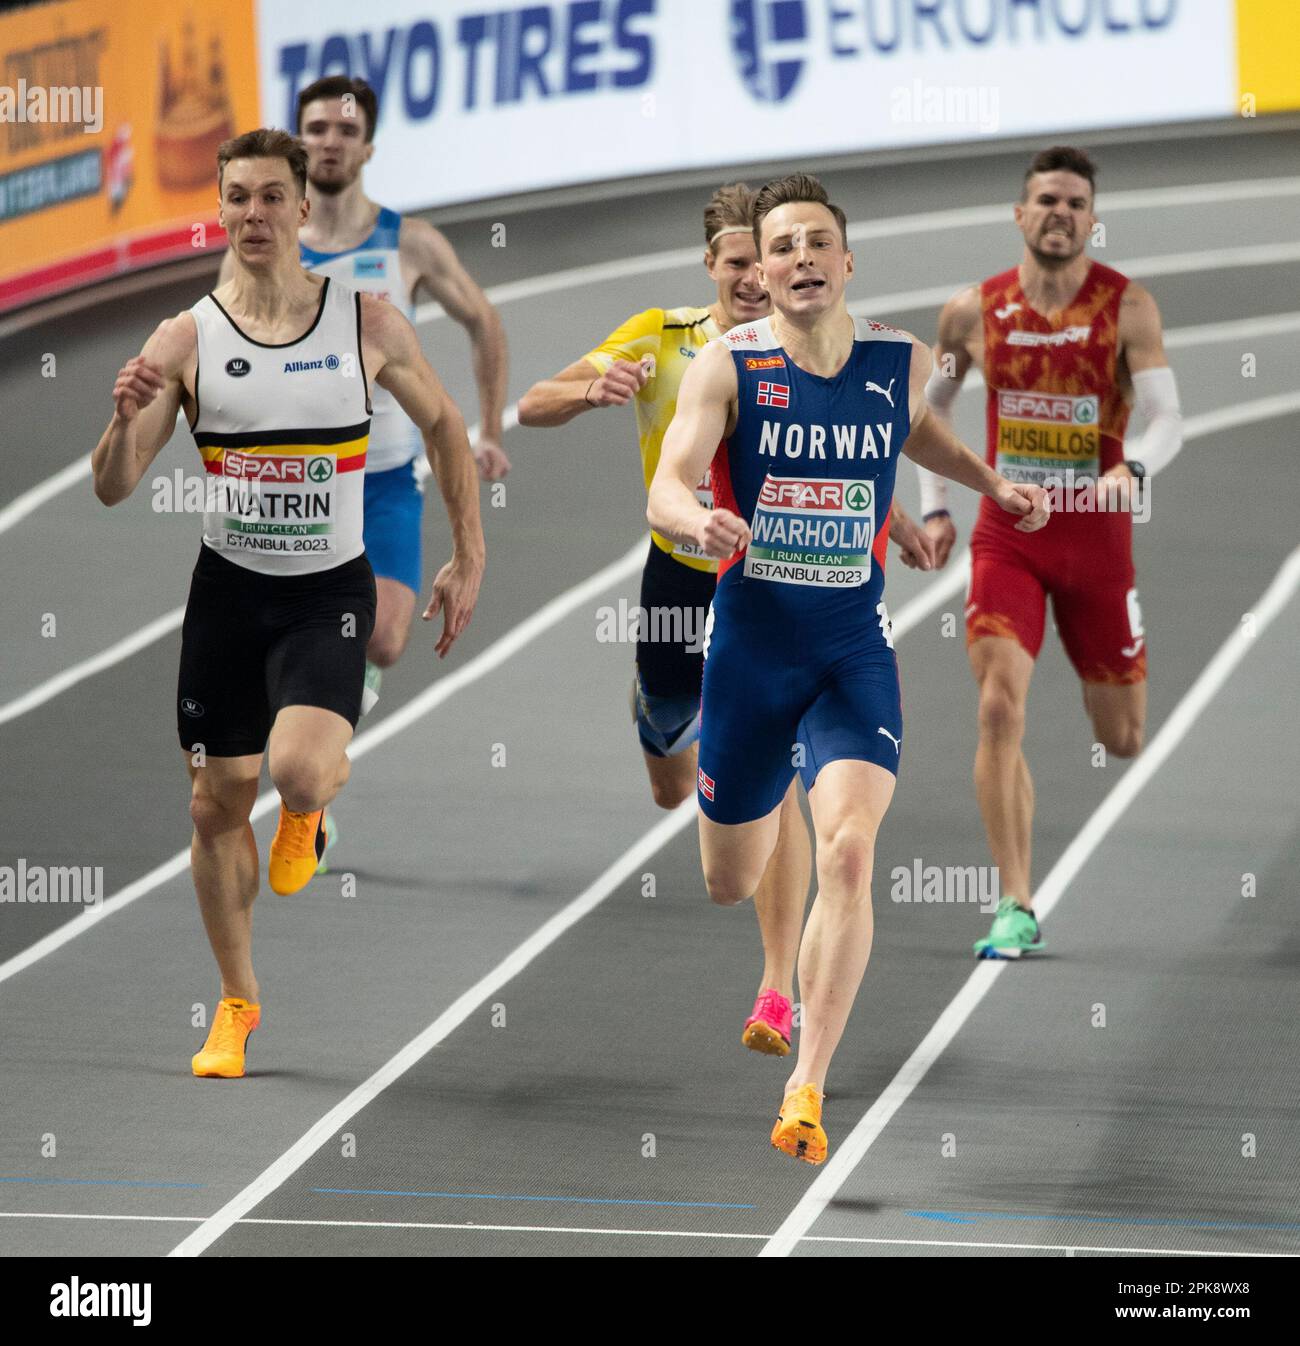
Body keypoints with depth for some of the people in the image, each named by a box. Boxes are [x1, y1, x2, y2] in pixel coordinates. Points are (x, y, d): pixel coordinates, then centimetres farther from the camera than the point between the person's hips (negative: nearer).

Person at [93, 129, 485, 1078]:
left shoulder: (368, 323, -4)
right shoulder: (187, 339, -4)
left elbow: (445, 427, 11)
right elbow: (113, 488, -5)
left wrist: (469, 558, 6)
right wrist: (126, 419, -27)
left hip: (329, 591, -2)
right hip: (228, 587, 2)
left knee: (299, 771, -25)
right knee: (217, 803, 5)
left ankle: (306, 818, 14)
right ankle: (238, 1002, 24)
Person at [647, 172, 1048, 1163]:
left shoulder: (903, 363, 0)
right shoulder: (727, 366, -9)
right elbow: (666, 491, -21)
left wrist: (992, 483, 17)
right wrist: (701, 521, -42)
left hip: (854, 646, 0)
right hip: (749, 644, 0)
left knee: (849, 852, -21)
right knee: (730, 884, 12)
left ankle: (807, 1088, -20)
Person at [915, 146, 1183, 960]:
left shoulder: (1127, 307, -7)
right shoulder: (975, 311, -1)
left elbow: (1169, 420, -14)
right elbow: (931, 405, 15)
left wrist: (1135, 470, -34)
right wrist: (935, 505, 8)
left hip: (1096, 534, 0)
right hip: (1006, 534, 0)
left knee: (1122, 742, 8)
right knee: (1000, 710, -17)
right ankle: (1017, 909, -14)